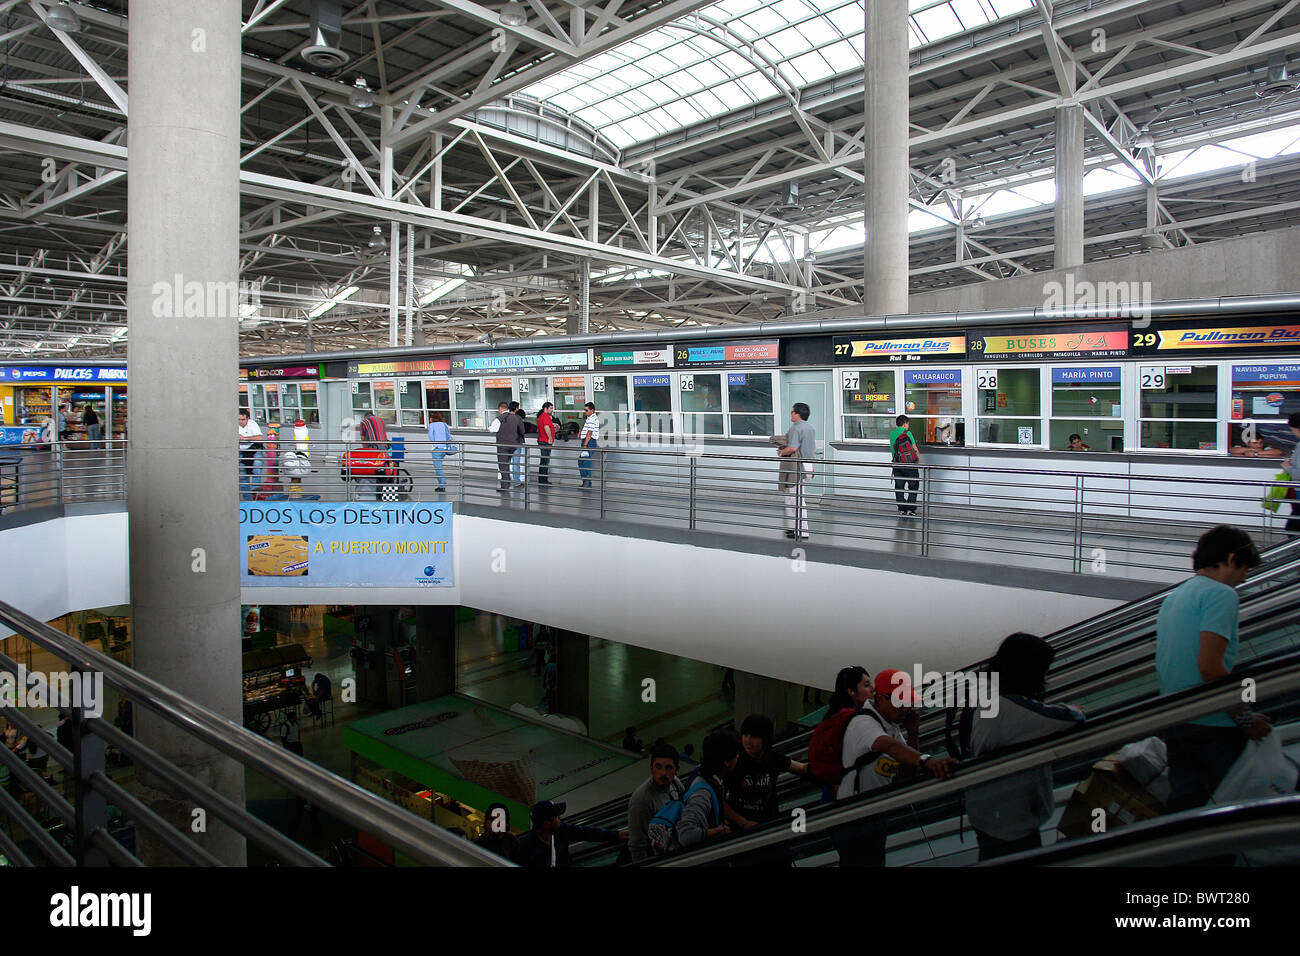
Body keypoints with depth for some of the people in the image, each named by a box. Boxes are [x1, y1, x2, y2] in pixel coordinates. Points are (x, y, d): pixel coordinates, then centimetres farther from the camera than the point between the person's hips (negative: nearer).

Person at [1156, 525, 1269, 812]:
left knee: (1183, 805, 11)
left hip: (1173, 722, 8)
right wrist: (1246, 717, -11)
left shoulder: (1173, 596, 16)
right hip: (1212, 726, -8)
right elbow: (1210, 667, -20)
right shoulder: (1221, 593, -10)